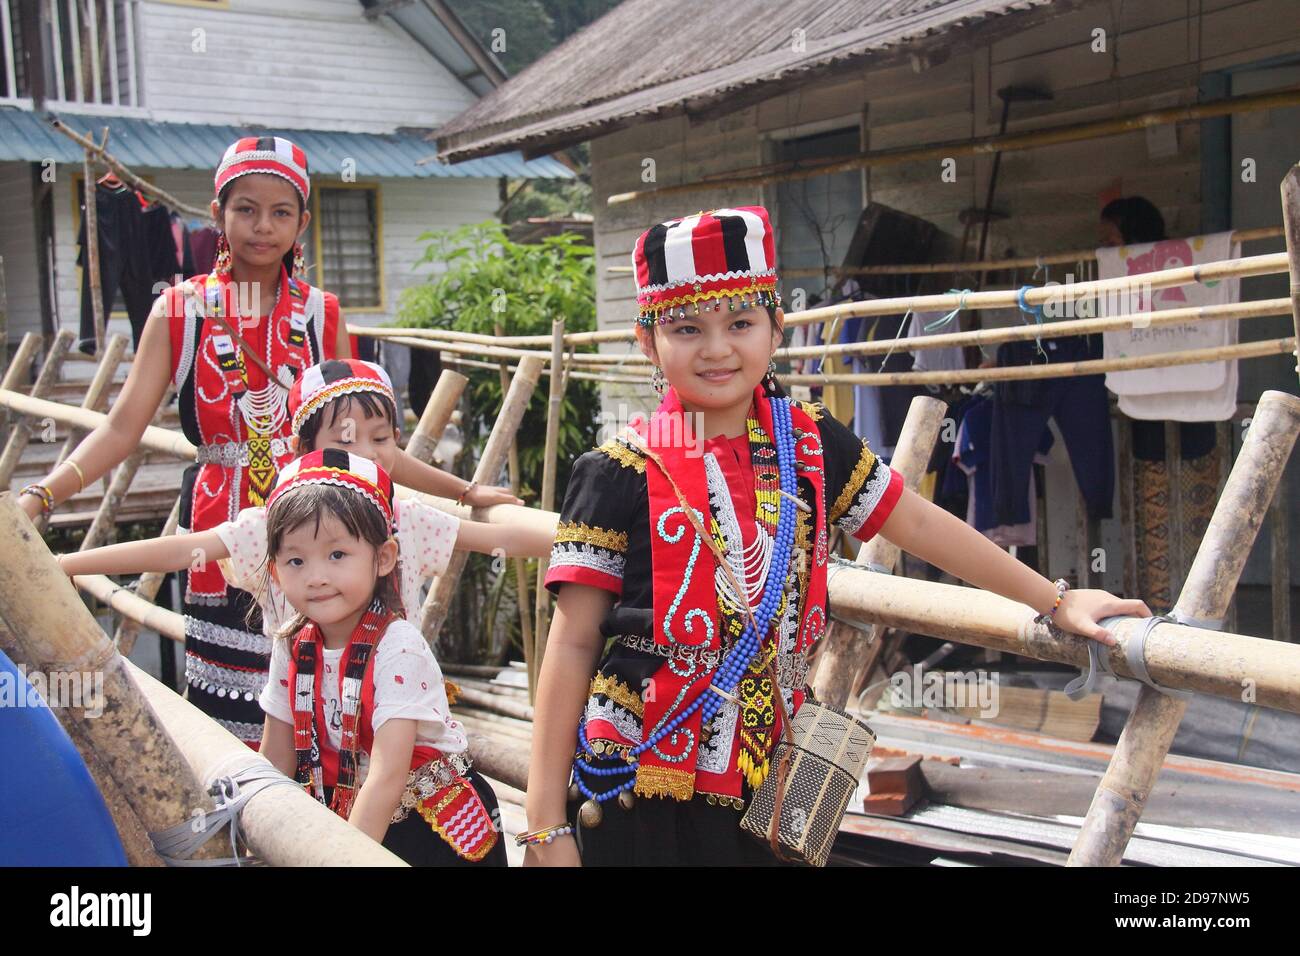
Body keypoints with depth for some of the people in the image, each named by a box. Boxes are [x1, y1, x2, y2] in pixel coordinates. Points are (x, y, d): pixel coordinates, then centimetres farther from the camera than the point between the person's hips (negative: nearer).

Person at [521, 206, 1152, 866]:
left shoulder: (809, 444, 2)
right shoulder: (623, 474, -9)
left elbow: (920, 525, 13)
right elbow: (572, 644, -8)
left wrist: (1055, 600, 16)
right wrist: (547, 826, -9)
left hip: (761, 790, 4)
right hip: (637, 798, -3)